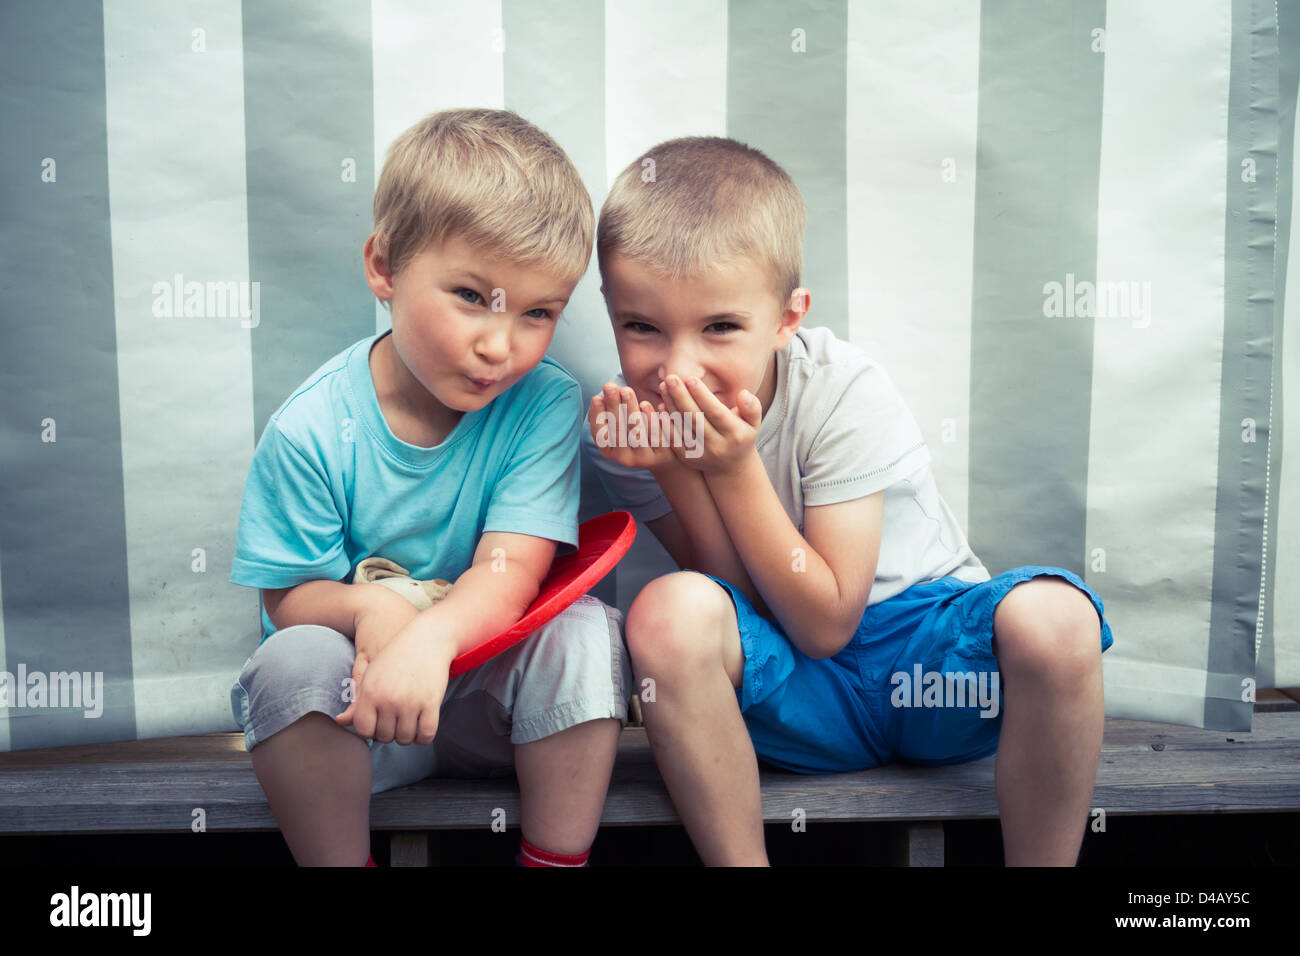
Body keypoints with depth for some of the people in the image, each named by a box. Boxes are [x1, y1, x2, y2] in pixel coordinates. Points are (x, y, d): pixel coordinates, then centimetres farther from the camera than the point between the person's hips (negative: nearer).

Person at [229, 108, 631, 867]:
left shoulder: (546, 403, -12)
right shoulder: (311, 429, -14)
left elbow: (512, 569, -20)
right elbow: (291, 596, -7)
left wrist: (431, 636, -42)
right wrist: (368, 608, -31)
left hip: (497, 700, 1)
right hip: (359, 714, 0)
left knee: (586, 632, -26)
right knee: (295, 659, -30)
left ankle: (556, 861, -11)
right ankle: (340, 862, -8)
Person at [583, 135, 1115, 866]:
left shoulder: (844, 391, -17)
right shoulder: (627, 425, -10)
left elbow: (827, 622, -18)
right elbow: (745, 605, -11)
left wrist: (735, 468, -27)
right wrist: (677, 472, -26)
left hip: (928, 662, 0)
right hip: (798, 695, 1)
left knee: (1052, 614, -32)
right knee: (670, 612, -31)